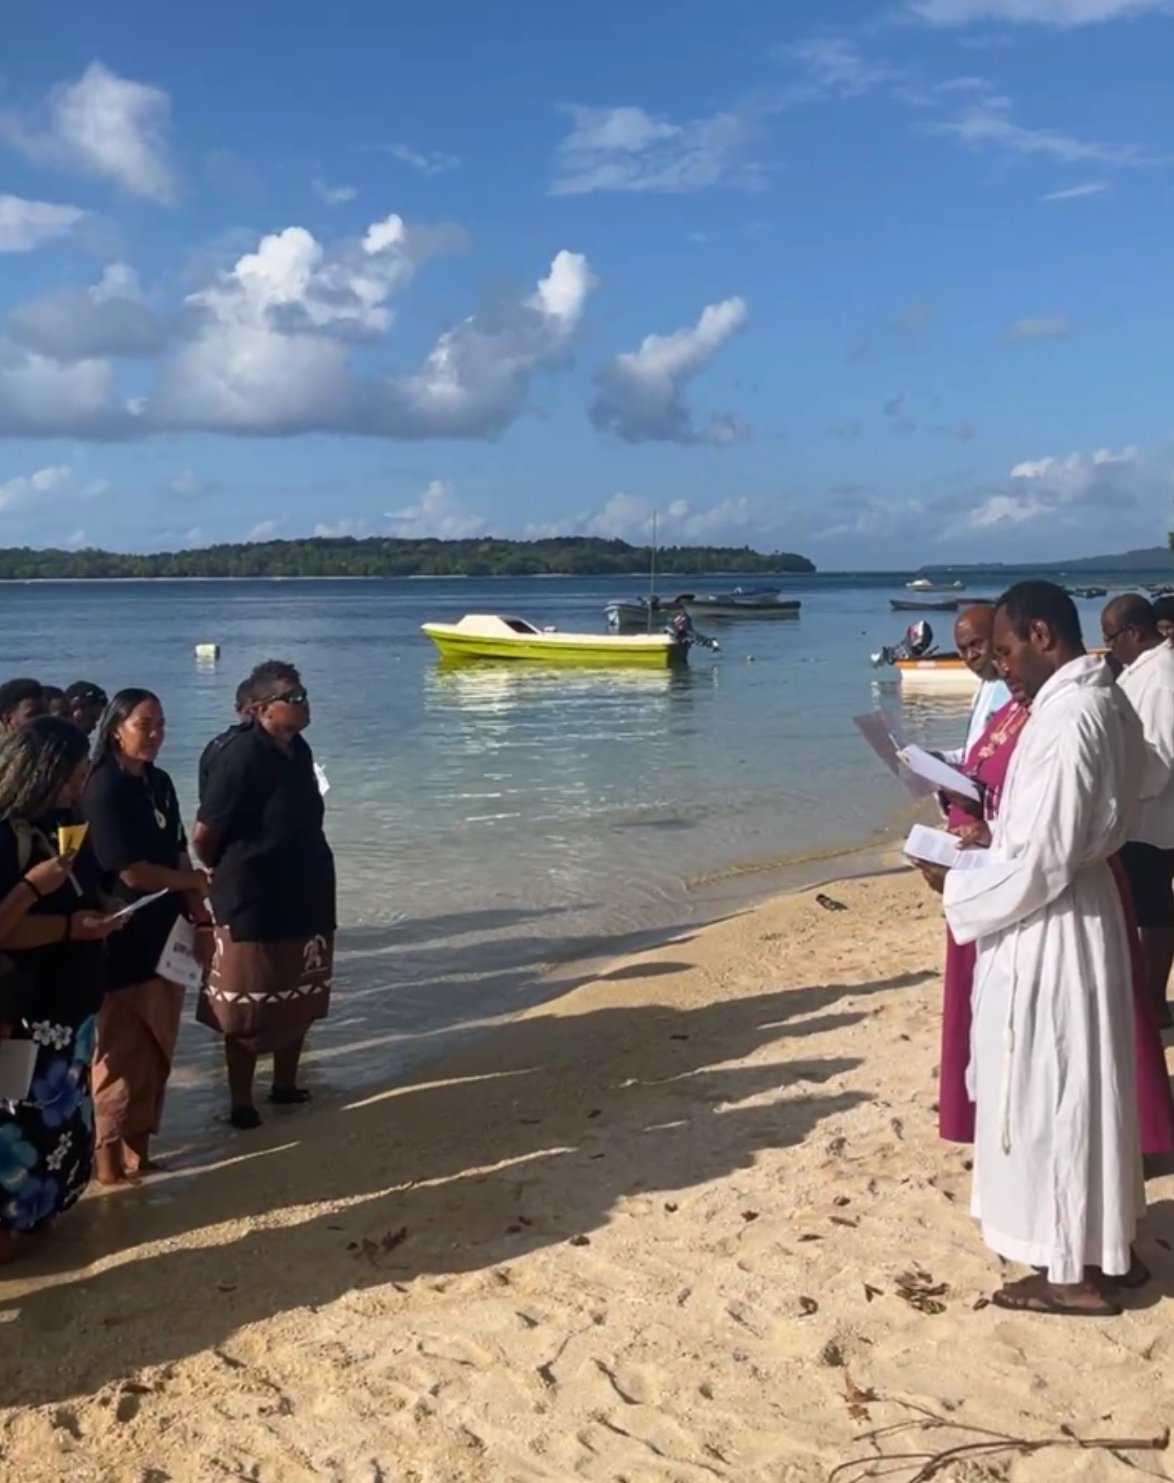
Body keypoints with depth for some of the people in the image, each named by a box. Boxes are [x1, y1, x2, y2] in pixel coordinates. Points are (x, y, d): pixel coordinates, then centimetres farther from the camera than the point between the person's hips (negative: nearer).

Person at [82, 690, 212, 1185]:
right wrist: (197, 882, -5)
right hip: (122, 942, -8)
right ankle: (109, 1157, 15)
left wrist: (197, 910, 3)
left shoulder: (160, 783, 10)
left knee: (156, 1052, 14)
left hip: (164, 935, 8)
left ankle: (137, 1147, 27)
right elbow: (132, 871, -19)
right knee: (121, 1055, 2)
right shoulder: (104, 789, -15)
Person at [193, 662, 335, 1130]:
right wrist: (229, 877, 0)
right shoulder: (241, 756, -20)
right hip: (254, 907, -8)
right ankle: (242, 1105, 19)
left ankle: (285, 1085, 36)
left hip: (305, 901, 8)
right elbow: (204, 835, -17)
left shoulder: (299, 751, 5)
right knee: (248, 1012, 6)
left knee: (299, 1002, 19)